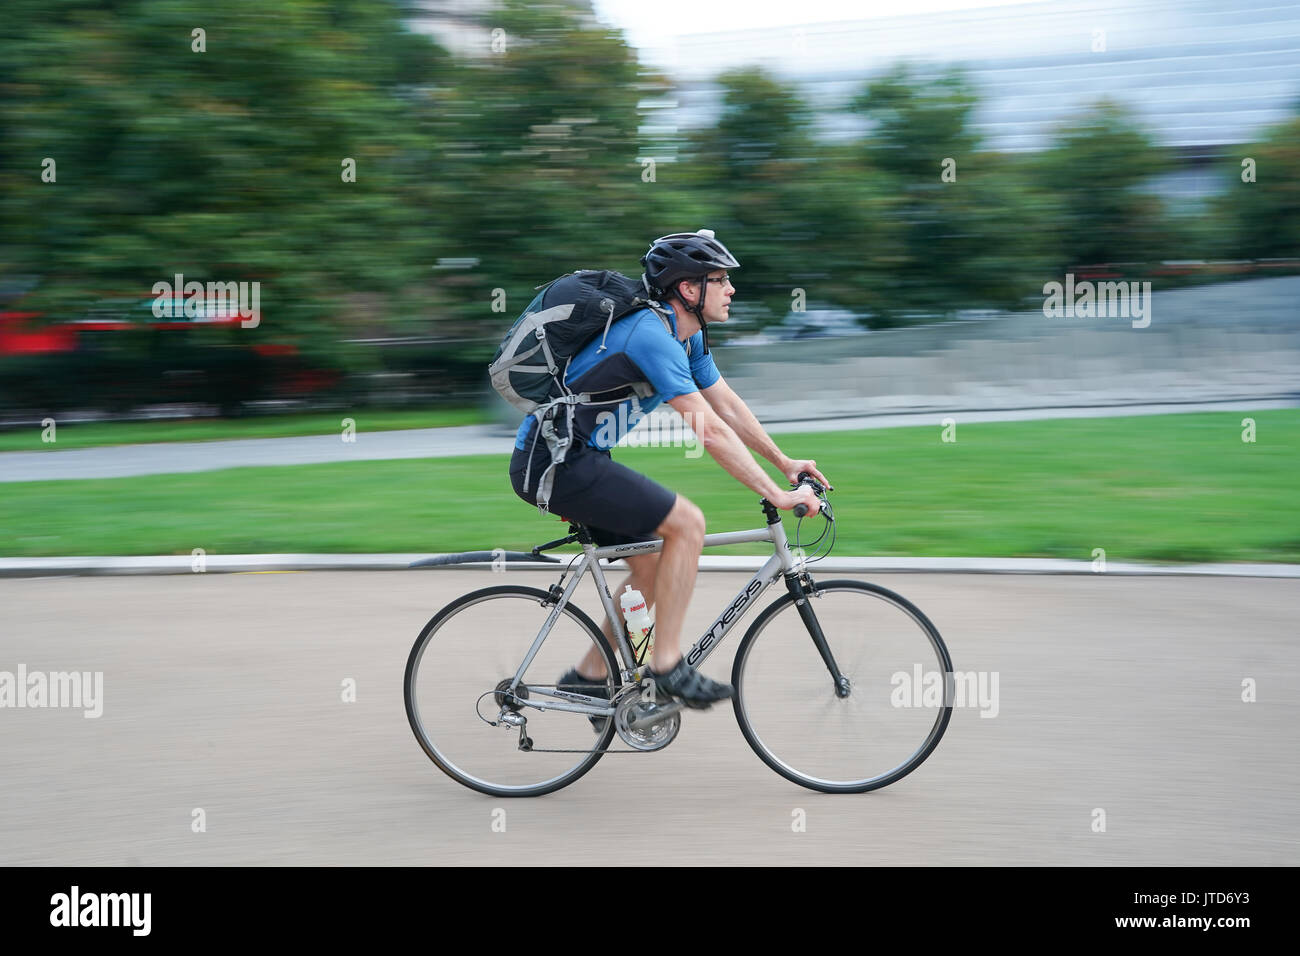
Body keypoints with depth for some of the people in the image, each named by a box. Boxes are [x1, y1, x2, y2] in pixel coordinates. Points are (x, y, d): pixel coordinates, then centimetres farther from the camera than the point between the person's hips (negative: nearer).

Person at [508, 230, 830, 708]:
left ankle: (588, 678, 20)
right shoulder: (652, 334, -22)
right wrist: (777, 494, -23)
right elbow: (710, 431, -25)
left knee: (652, 565, 11)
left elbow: (728, 405, 18)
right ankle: (667, 666, -8)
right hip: (554, 462, -10)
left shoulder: (688, 336, 9)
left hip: (574, 458, 10)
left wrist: (786, 462, 15)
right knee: (687, 522, -14)